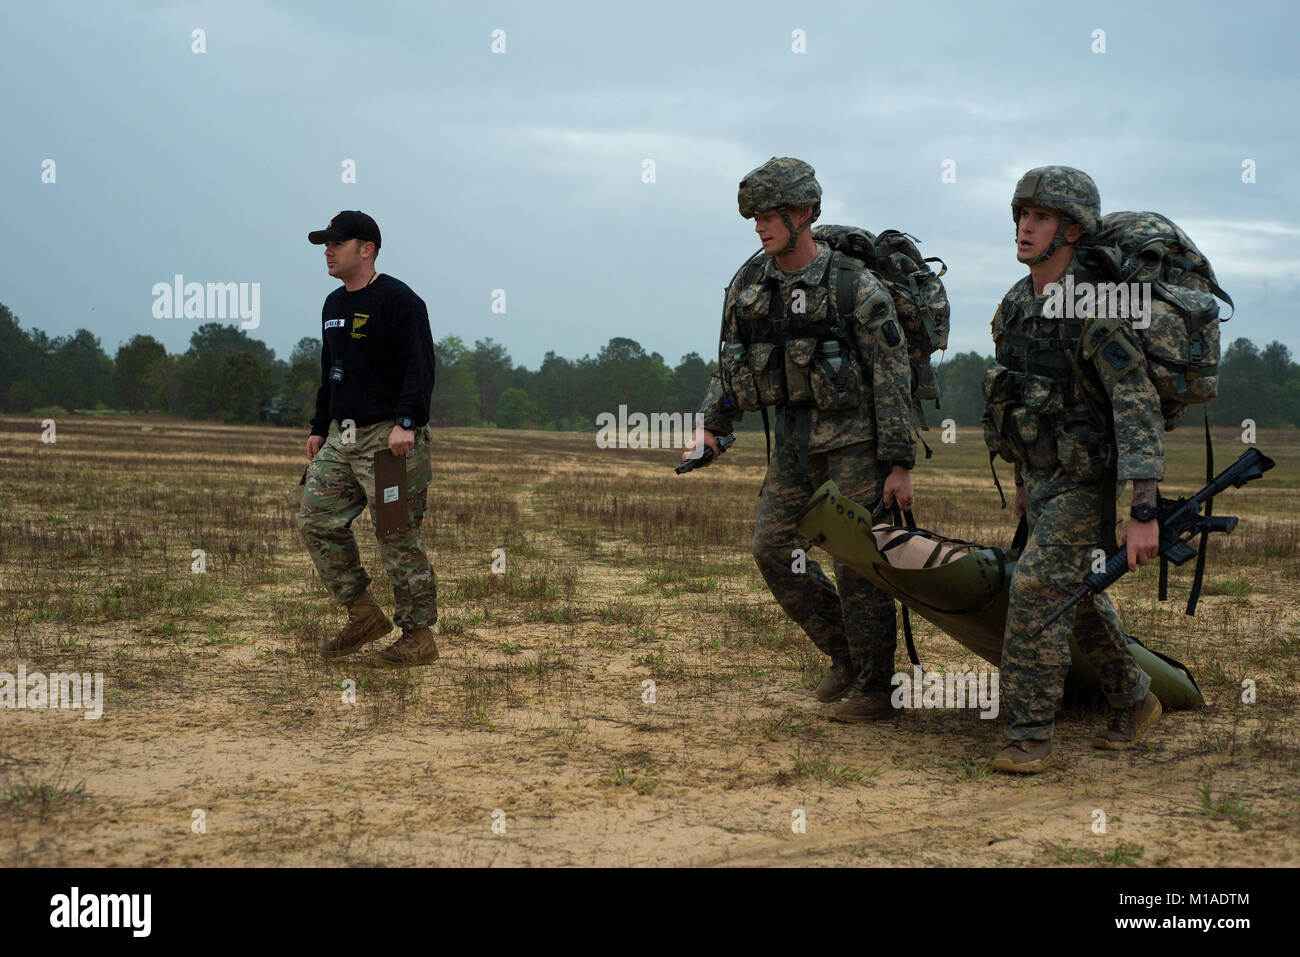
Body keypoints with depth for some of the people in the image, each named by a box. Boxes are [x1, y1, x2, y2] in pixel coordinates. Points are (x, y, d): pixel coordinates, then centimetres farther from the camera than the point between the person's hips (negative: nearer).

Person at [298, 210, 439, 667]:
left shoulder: (398, 300, -10)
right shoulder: (333, 304, 18)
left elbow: (420, 367, -17)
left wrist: (405, 422, -27)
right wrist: (319, 428, 22)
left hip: (390, 439, -9)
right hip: (341, 439, 9)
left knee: (398, 538, -5)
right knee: (316, 519, 4)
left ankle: (419, 635, 5)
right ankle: (363, 614, 15)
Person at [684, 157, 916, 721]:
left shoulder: (855, 287, -15)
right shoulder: (749, 288, 3)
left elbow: (893, 377, -14)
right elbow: (731, 367, 14)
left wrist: (899, 465, -16)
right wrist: (710, 427, 0)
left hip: (856, 440, -6)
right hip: (797, 439, 6)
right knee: (772, 546, 0)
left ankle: (876, 688, 8)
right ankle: (845, 653, 17)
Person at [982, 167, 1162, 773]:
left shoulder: (1094, 310, -23)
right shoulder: (1016, 305, 3)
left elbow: (1138, 408, -28)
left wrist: (1144, 513, -34)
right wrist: (1022, 481, 22)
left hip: (1085, 483, -8)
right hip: (1042, 478, 8)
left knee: (1036, 593, -17)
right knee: (1076, 598, 18)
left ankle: (1029, 735, -7)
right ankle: (1134, 701, 37)